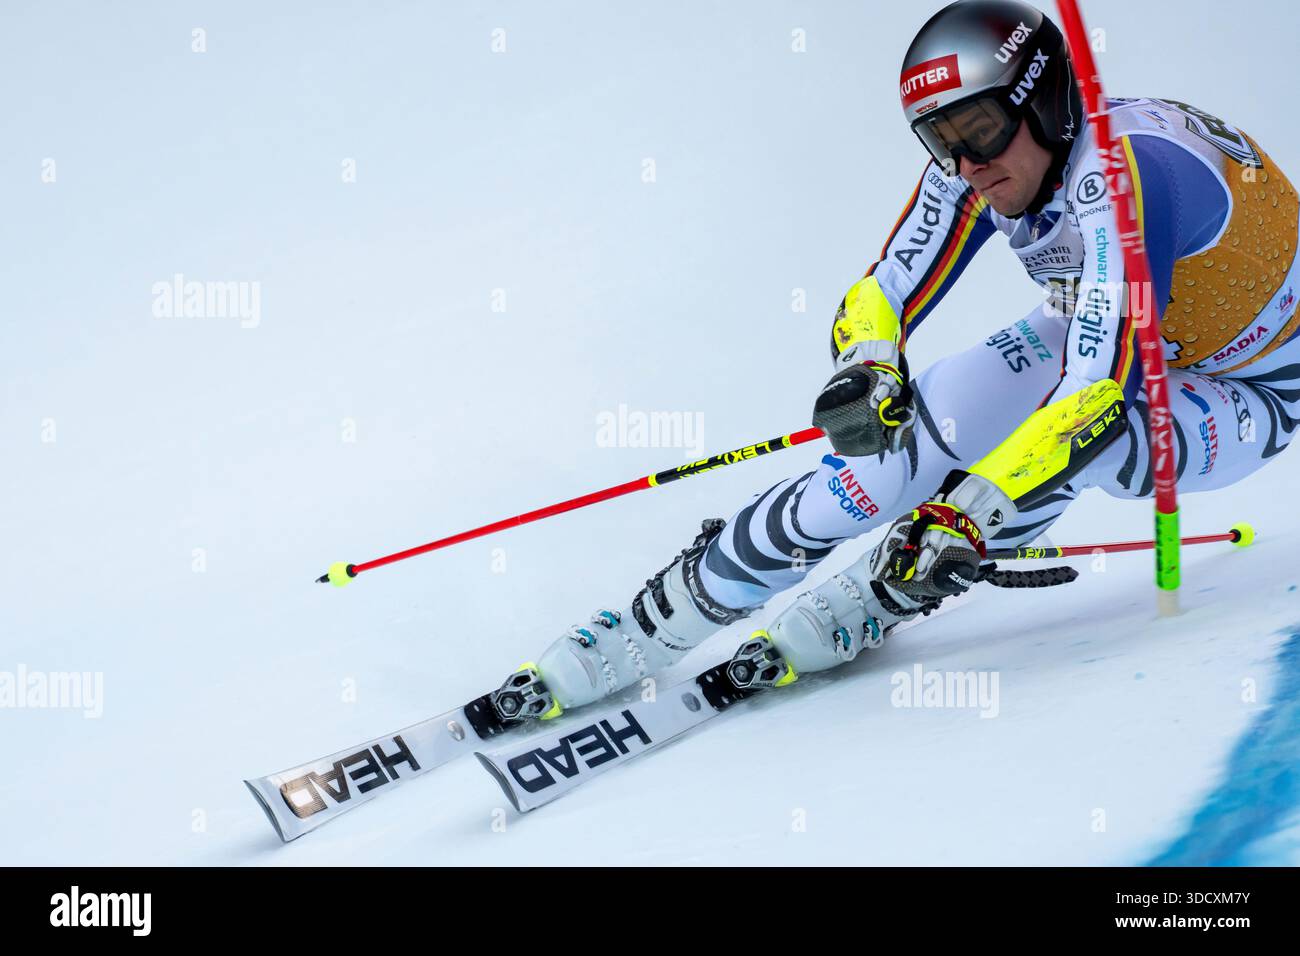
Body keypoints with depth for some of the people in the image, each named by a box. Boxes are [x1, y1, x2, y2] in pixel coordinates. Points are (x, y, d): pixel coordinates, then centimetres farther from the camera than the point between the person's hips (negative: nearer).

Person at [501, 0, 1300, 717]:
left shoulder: (1121, 172, -36)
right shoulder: (979, 165, -16)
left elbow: (1102, 391, -43)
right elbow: (882, 297, -11)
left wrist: (972, 510, -49)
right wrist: (866, 370, -34)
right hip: (1109, 339, 5)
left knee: (1075, 428, -36)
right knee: (915, 425, -18)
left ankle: (854, 616, -15)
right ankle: (648, 628, -11)